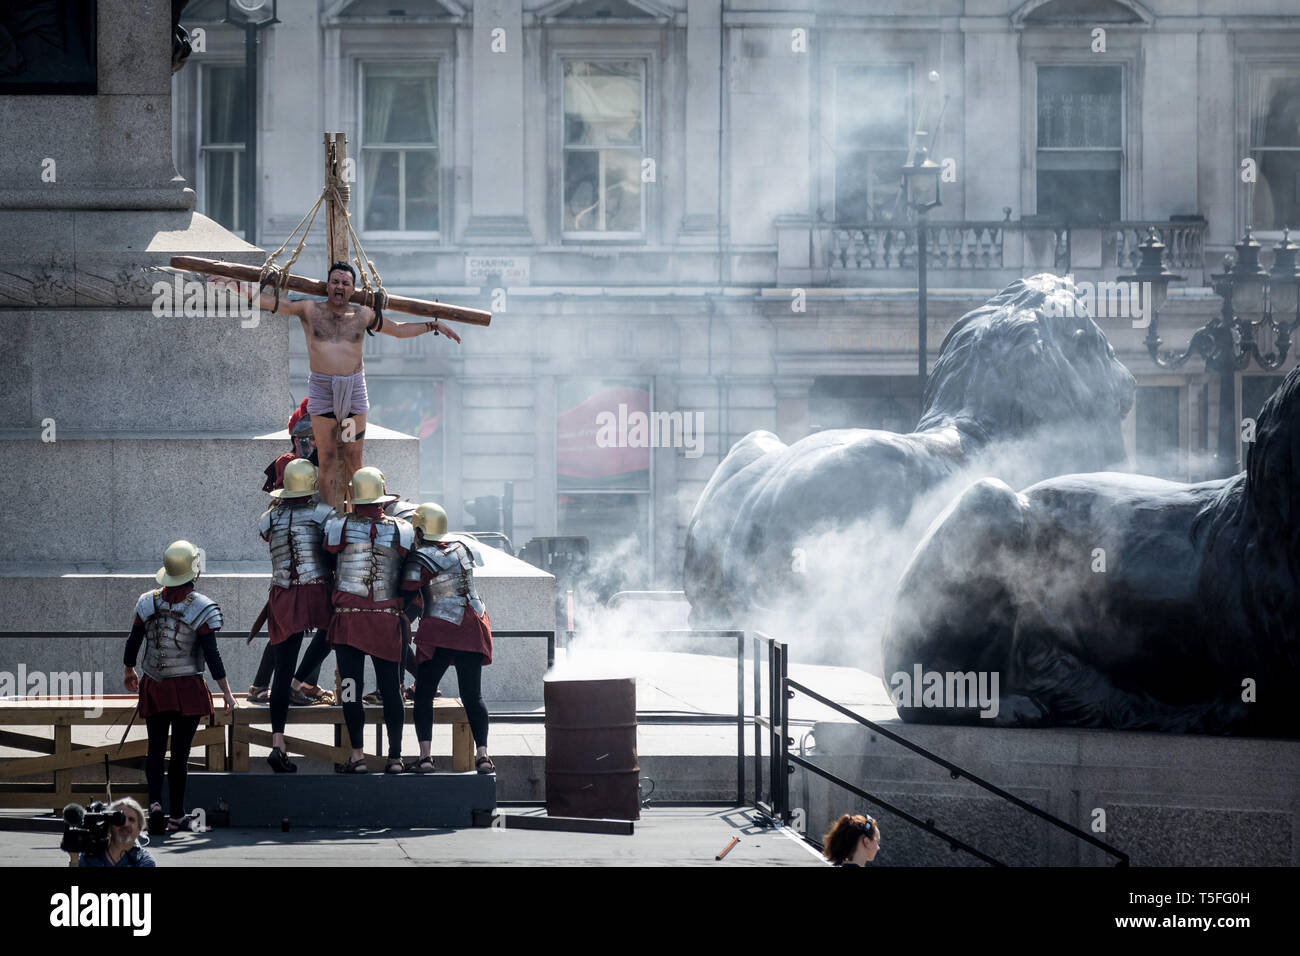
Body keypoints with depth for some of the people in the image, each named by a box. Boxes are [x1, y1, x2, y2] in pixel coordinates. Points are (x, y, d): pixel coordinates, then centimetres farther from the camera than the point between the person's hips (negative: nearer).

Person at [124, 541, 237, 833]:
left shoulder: (149, 602, 0)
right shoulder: (201, 608, -11)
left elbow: (133, 642, 6)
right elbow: (211, 655, -12)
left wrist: (128, 671, 25)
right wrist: (226, 691, -5)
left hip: (154, 688, 3)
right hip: (188, 689, -3)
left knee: (156, 749, 8)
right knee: (180, 753, 2)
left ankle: (155, 802, -13)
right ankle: (177, 816, 7)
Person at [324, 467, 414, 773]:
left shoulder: (339, 527, -6)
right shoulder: (402, 531, -1)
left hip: (348, 618, -1)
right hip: (387, 619, 1)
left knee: (351, 686, 2)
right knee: (390, 687, 8)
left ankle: (358, 756, -1)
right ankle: (395, 756, 8)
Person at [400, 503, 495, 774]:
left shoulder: (419, 560, -10)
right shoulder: (464, 546, 8)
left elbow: (407, 601, -11)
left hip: (440, 630, -5)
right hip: (474, 627, 5)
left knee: (424, 693, 4)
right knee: (472, 696, 9)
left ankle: (425, 755, -8)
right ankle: (482, 754, -5)